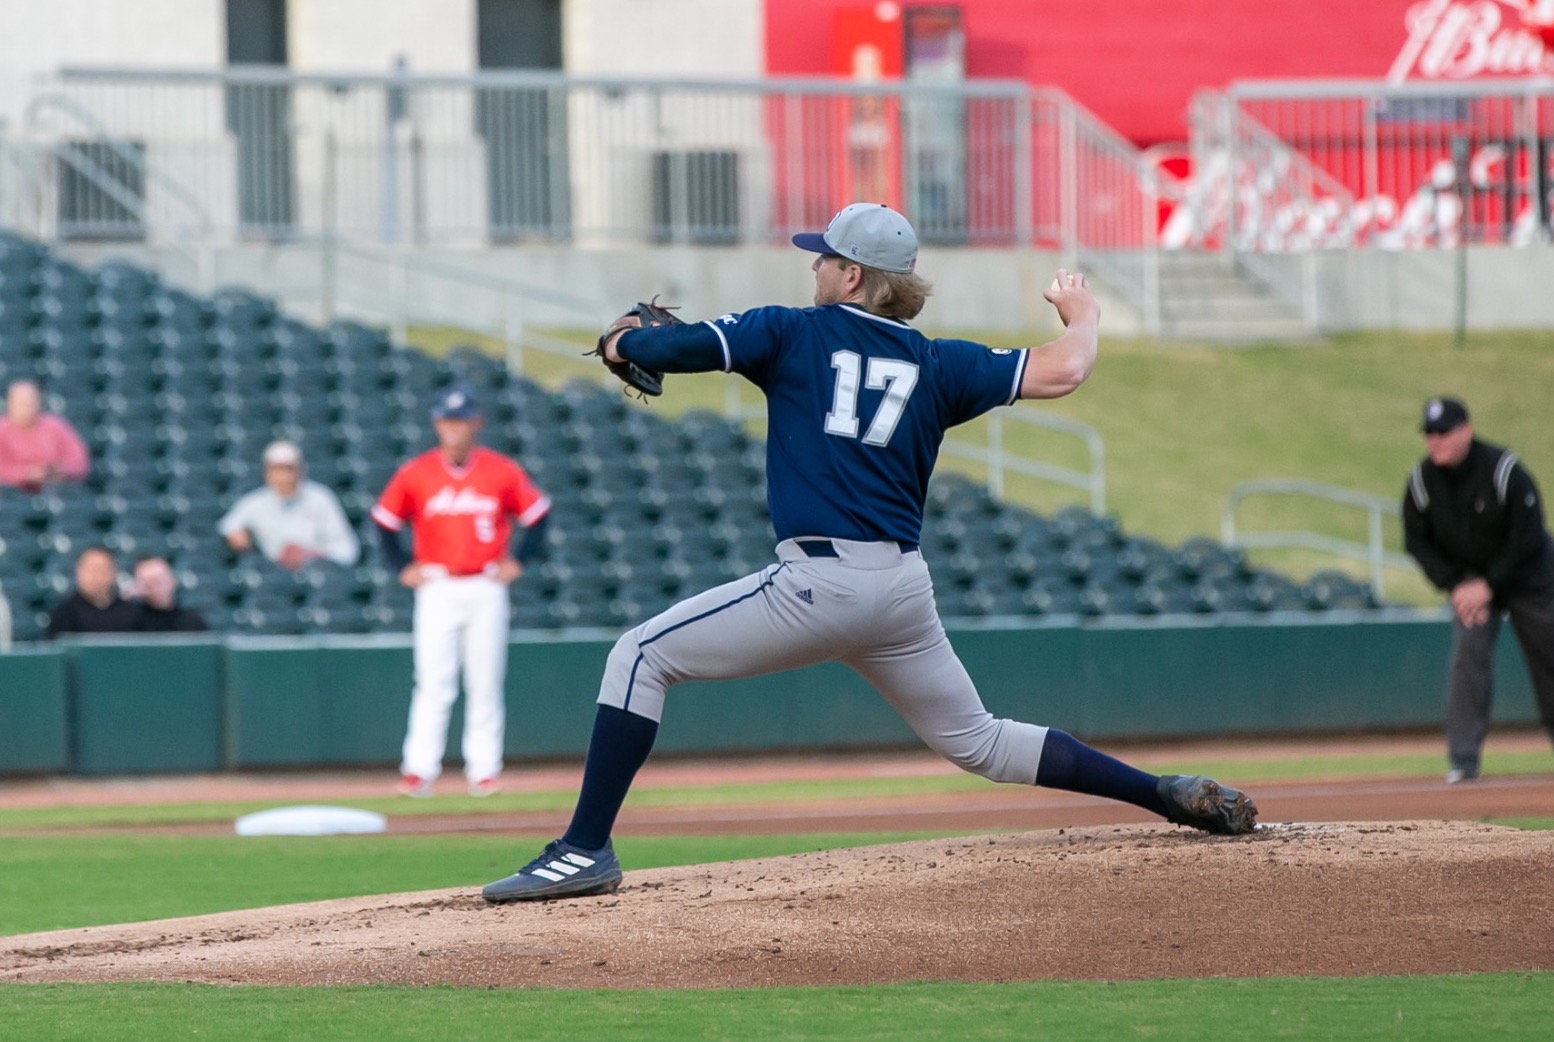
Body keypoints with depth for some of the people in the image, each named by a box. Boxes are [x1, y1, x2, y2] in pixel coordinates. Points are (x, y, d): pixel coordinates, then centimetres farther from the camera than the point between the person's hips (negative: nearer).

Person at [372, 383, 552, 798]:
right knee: (433, 684, -7)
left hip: (486, 589, 1)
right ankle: (419, 769, -7)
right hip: (437, 589, -1)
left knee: (486, 684, 3)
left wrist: (516, 560, 4)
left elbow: (536, 513, 11)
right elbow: (386, 520, 11)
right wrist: (402, 566, 4)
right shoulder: (415, 474, 0)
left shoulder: (502, 472, 0)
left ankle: (484, 769, 9)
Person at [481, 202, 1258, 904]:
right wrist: (1082, 316, 29)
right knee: (977, 741, 21)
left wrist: (621, 344, 19)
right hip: (906, 588, 6)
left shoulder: (794, 333, 4)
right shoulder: (938, 365, 13)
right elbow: (1060, 372, 6)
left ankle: (585, 850, -13)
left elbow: (671, 347, -4)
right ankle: (1171, 796, 17)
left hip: (821, 581, -6)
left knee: (640, 658, 0)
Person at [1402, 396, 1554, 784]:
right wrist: (1455, 585, -13)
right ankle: (1463, 761, -17)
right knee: (1468, 653, -15)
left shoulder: (1505, 470, -24)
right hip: (1469, 580, 2)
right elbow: (1417, 542, -3)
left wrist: (1489, 586, -22)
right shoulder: (1422, 480, -13)